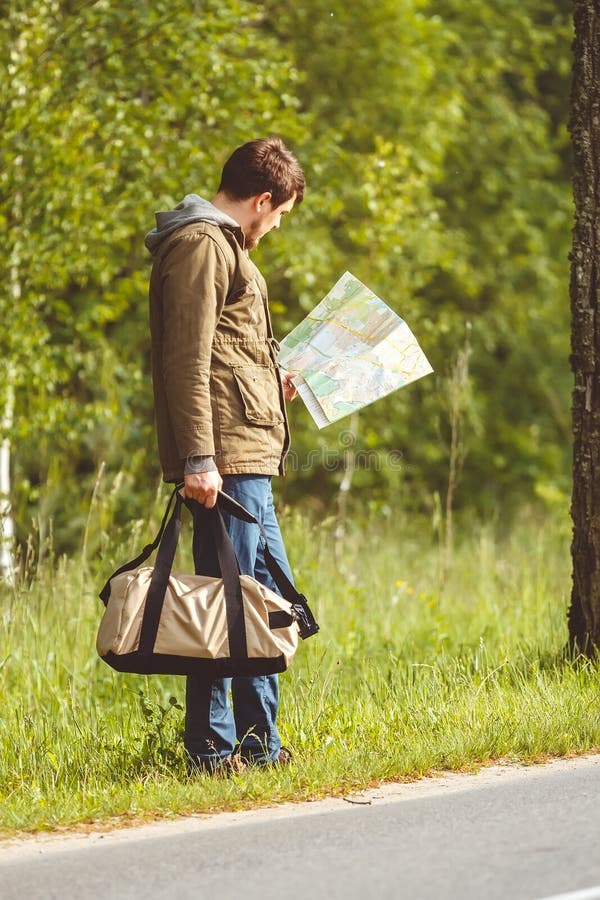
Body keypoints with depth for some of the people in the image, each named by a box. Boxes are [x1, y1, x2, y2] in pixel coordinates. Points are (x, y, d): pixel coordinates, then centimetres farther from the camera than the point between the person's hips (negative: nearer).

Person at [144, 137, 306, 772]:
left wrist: (271, 383, 39)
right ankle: (211, 748, -3)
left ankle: (259, 743, 21)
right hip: (225, 462, -11)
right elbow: (187, 359, -18)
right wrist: (198, 459, -22)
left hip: (249, 461, 11)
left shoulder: (222, 244, 23)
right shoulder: (200, 244, -10)